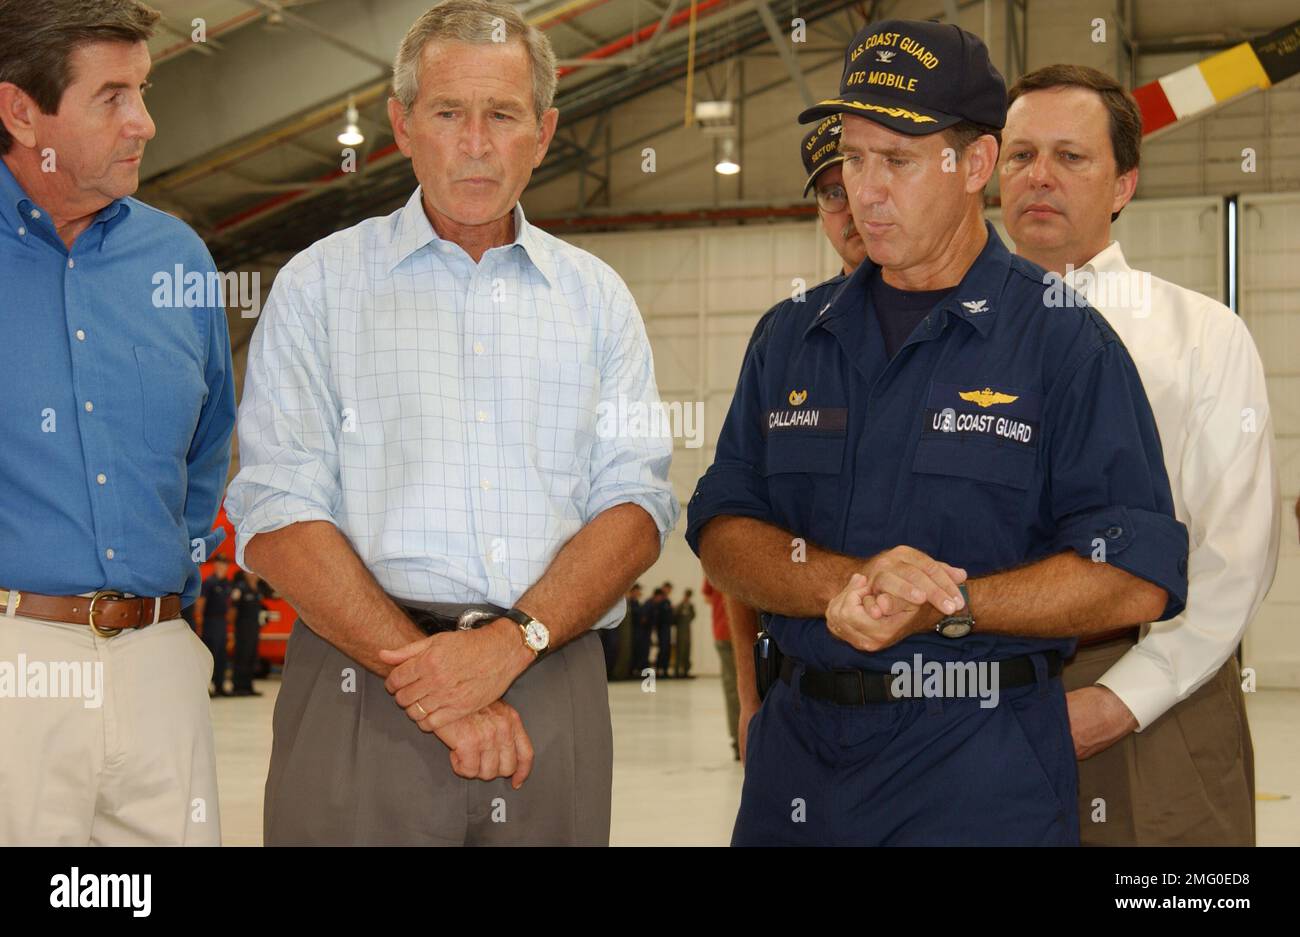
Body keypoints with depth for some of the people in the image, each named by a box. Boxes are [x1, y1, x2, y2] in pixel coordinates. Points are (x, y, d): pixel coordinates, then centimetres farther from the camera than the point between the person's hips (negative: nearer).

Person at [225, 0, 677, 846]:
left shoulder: (596, 298, 13)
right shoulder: (322, 285, 6)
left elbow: (637, 505, 3)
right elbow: (278, 520, -4)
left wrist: (511, 641, -14)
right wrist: (440, 689, -13)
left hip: (556, 693, 2)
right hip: (364, 698, -2)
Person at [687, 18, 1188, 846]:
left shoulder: (1066, 341, -6)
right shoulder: (791, 343, 9)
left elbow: (1138, 579, -11)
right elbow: (722, 532, 1)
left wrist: (947, 608, -21)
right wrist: (850, 581, -18)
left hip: (985, 780, -4)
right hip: (796, 765, 5)